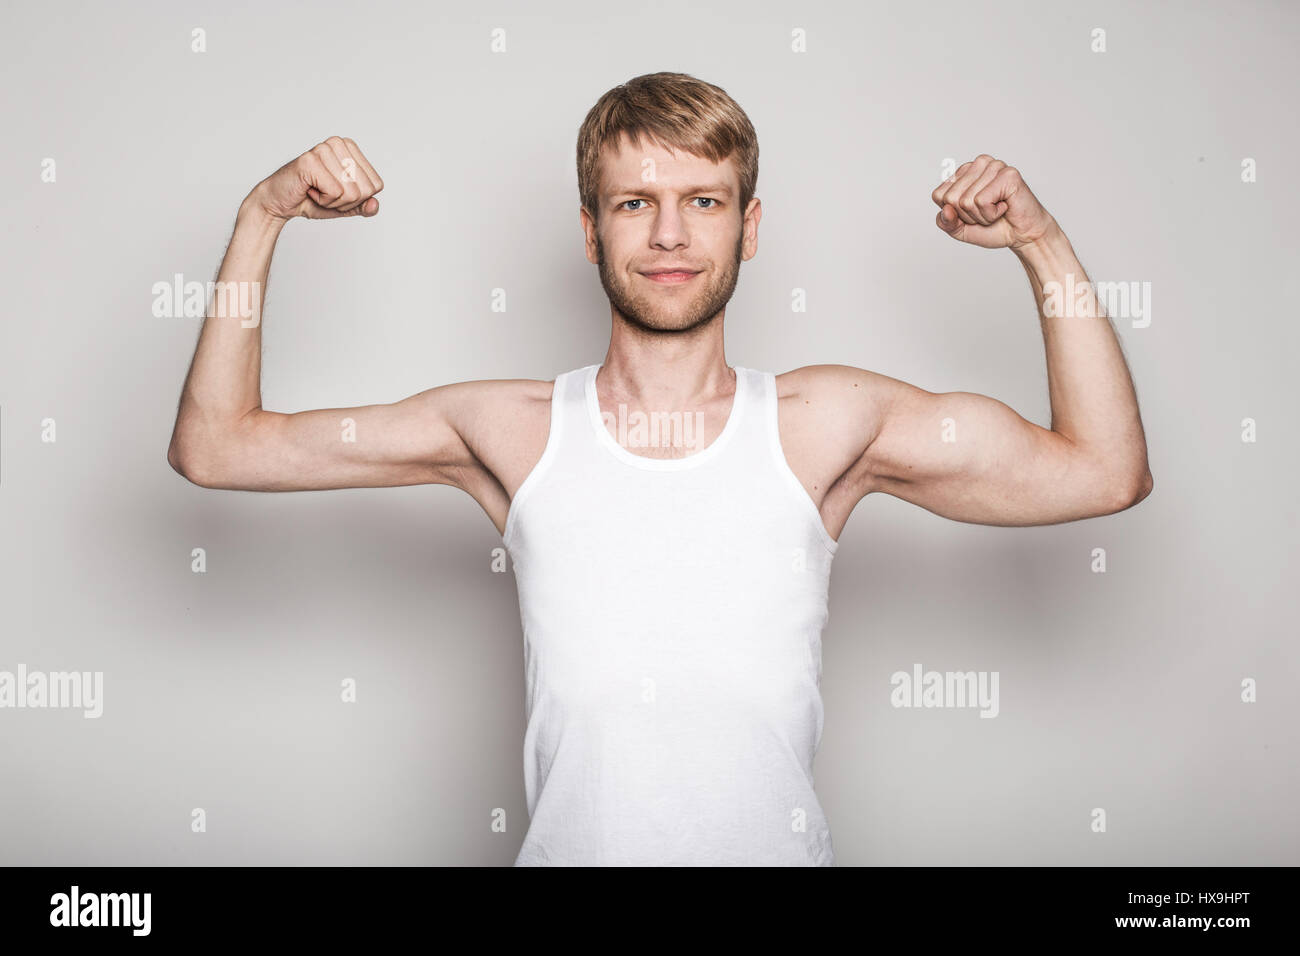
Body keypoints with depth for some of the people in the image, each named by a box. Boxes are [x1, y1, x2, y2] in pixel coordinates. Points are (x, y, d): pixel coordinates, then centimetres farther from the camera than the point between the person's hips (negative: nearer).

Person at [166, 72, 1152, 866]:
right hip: (572, 845, 0)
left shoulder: (825, 425, -1)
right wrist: (262, 217, -2)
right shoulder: (513, 433, -1)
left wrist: (1044, 244, -5)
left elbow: (1106, 473, 0)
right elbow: (213, 447, 3)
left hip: (777, 843, 1)